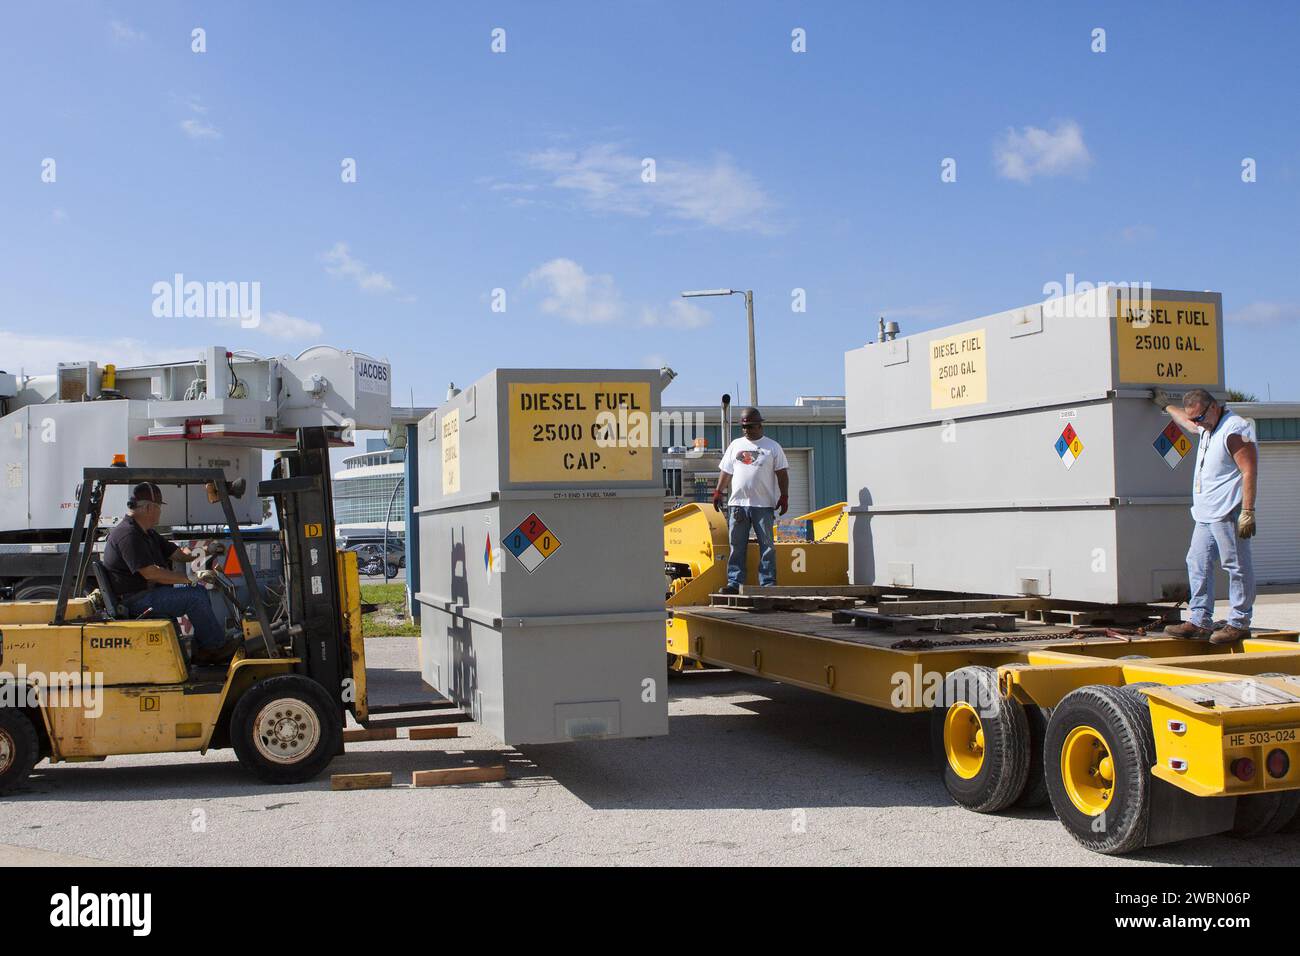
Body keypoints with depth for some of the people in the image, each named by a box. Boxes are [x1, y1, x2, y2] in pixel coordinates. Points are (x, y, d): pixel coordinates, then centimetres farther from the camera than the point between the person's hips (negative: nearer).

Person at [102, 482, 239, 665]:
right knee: (194, 597, -18)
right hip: (136, 601, -11)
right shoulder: (128, 535, -19)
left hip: (147, 593, 11)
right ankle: (218, 646, -4)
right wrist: (192, 577, -23)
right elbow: (150, 572, -27)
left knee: (200, 592, 8)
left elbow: (178, 554, 18)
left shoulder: (147, 533, 17)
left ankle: (203, 650, 3)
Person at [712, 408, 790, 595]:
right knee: (737, 546, 3)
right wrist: (719, 491, 8)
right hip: (737, 503, 3)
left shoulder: (772, 447, 6)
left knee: (767, 545, -1)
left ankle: (768, 583, 3)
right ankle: (734, 583, 5)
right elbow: (725, 471, 17)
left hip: (764, 504, -3)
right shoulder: (735, 445, 15)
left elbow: (782, 473, 3)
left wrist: (784, 496, -5)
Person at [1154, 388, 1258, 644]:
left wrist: (1248, 512, -22)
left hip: (1228, 513, -10)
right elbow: (1185, 420, 42)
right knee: (1197, 563, 8)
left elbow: (1249, 471, -18)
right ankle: (1200, 622, 11)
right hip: (1205, 513, 10)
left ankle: (1239, 624, 0)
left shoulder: (1235, 429, -13)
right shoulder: (1206, 427, 17)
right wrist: (1166, 405, 55)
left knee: (1236, 566, -4)